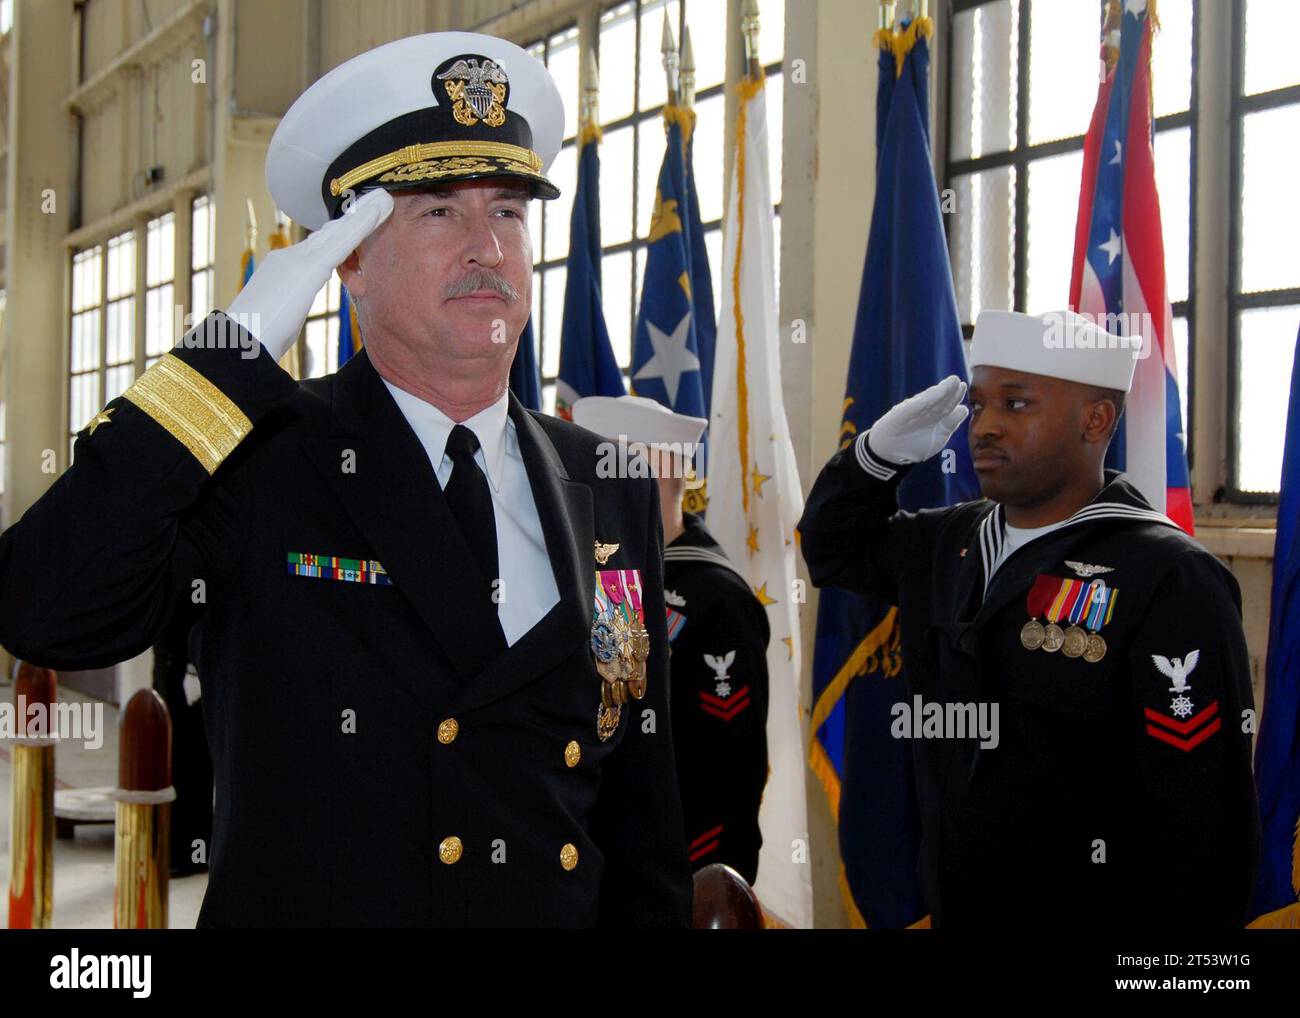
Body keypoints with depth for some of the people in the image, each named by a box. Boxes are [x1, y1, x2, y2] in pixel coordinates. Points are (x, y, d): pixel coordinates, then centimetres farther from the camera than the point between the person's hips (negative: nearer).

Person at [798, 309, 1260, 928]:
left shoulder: (1171, 580, -17)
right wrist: (879, 452, 5)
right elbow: (833, 543, 25)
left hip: (1096, 911, -7)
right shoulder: (947, 546, 7)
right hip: (952, 908, 7)